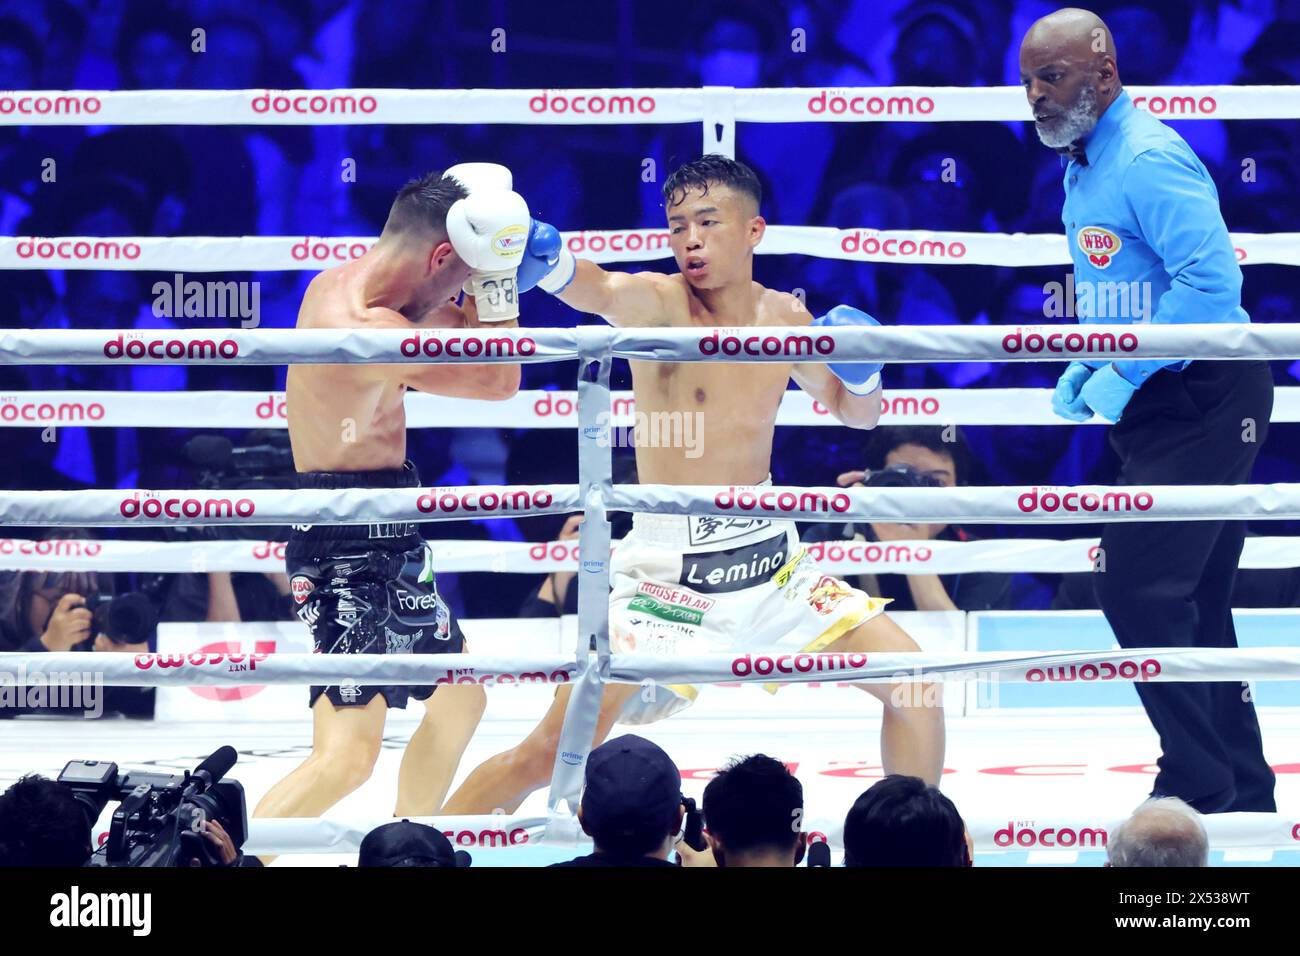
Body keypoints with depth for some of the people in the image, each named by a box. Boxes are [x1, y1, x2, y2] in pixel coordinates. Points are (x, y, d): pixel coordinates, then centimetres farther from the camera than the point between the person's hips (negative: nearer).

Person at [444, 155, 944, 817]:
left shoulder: (783, 318, 6)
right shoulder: (658, 303, -11)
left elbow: (856, 412, 22)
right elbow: (597, 291, -35)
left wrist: (864, 372, -2)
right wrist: (549, 264, -58)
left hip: (768, 558, 5)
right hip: (669, 576, -5)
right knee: (547, 758, -12)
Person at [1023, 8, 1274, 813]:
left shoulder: (1146, 159, -18)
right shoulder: (1085, 165, 14)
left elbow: (1211, 282, -28)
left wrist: (1122, 377, -21)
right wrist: (1085, 368, 9)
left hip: (1204, 401, -10)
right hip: (1163, 406, 10)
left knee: (1140, 588, -12)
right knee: (1192, 600, 13)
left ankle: (1200, 784, -5)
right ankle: (1243, 790, 21)